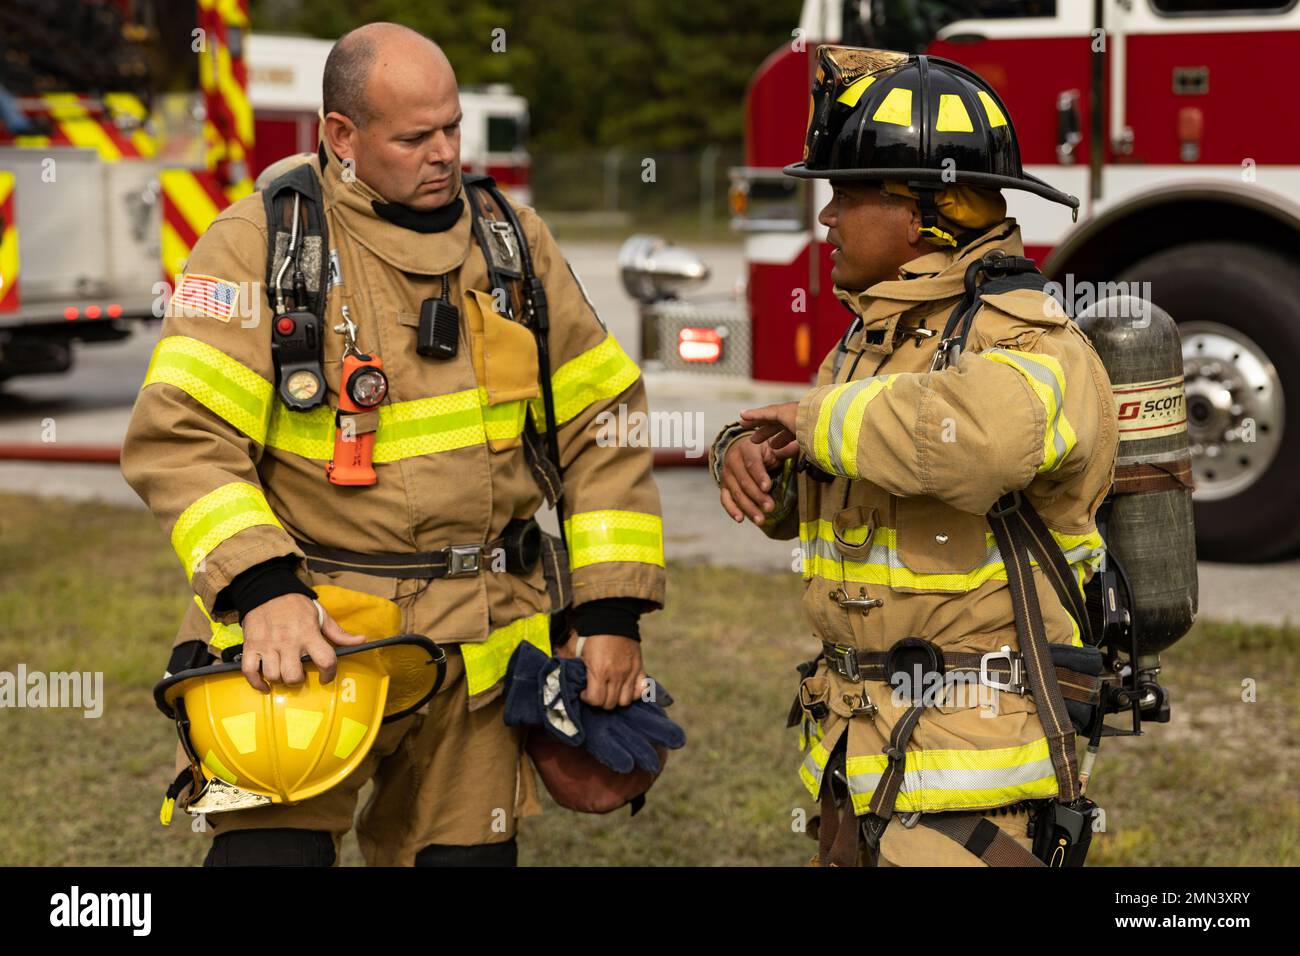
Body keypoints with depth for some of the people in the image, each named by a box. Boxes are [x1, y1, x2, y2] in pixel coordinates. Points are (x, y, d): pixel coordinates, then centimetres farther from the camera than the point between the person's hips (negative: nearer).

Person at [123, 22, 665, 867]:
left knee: (467, 851, 9)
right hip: (308, 636, -4)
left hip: (478, 644, 4)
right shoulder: (259, 244, -6)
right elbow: (182, 434, -13)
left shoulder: (513, 240, 7)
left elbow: (601, 418, 9)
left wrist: (613, 608, 3)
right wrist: (261, 590, -26)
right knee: (273, 847, -14)